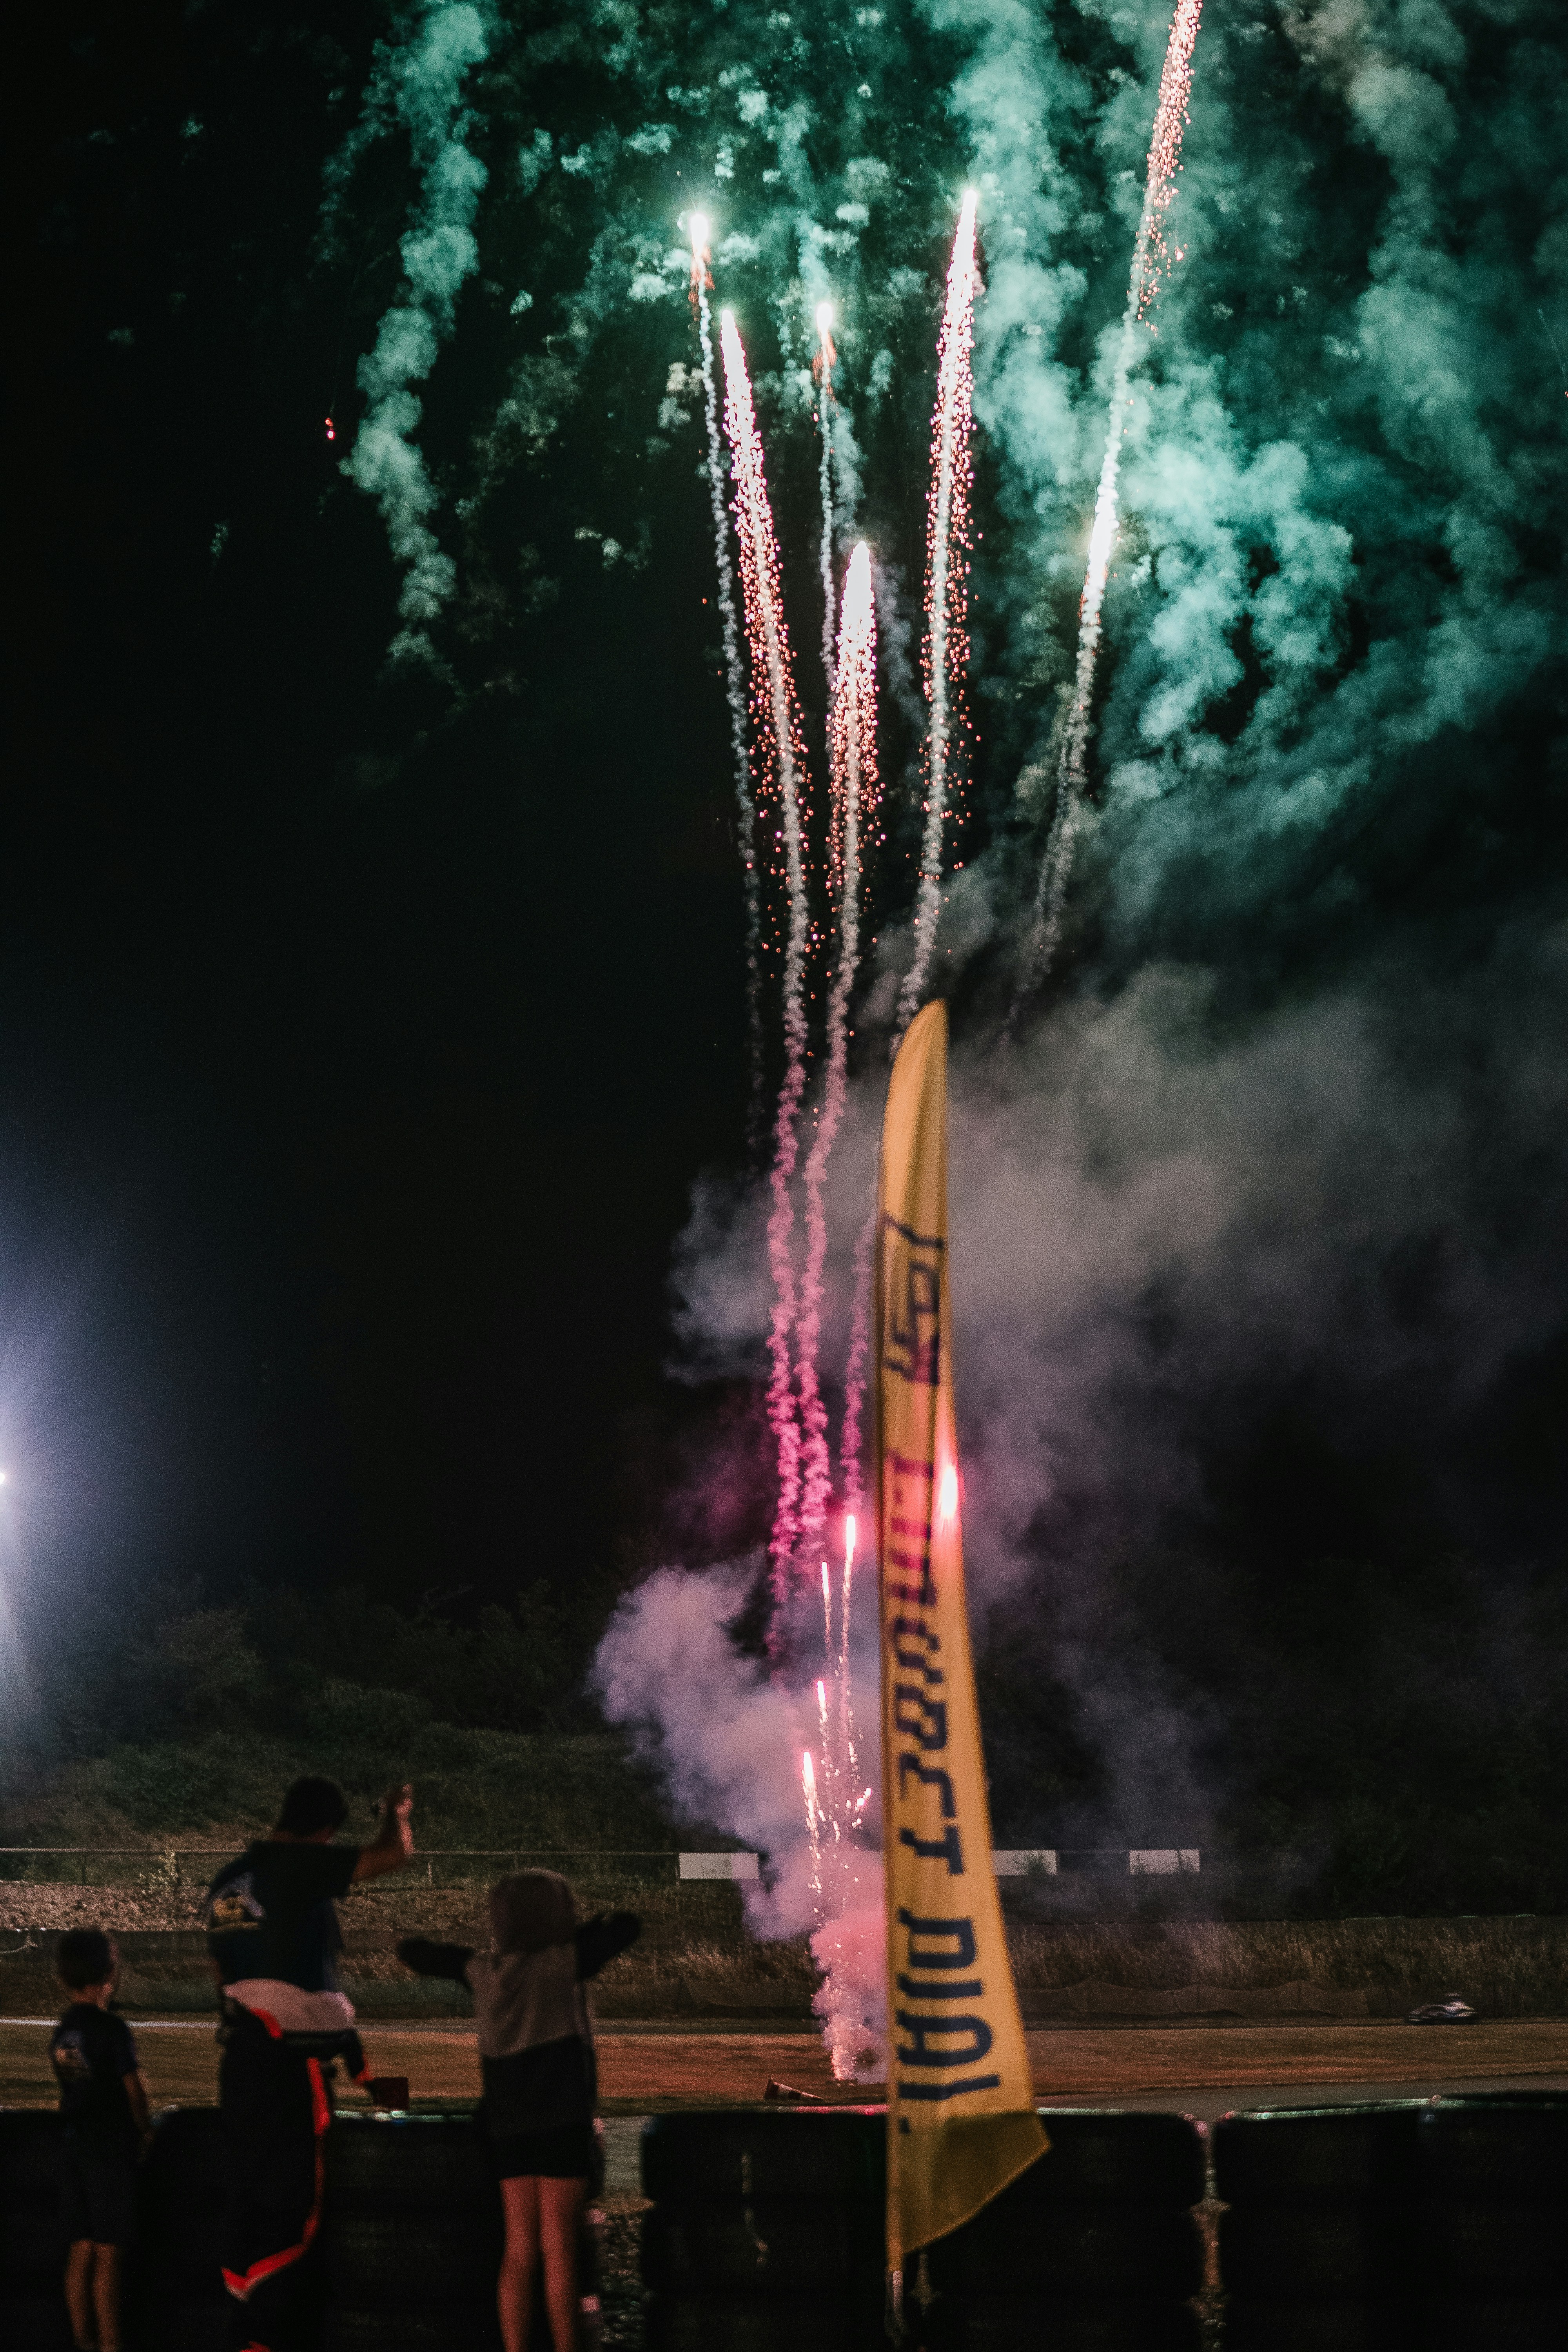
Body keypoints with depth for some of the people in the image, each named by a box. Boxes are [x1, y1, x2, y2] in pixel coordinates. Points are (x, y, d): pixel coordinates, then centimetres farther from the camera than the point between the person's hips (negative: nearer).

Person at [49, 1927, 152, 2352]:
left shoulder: (62, 2031, 6)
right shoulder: (113, 2029, -14)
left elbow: (73, 2088, 9)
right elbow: (135, 2090, -10)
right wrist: (143, 2130, 9)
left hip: (74, 2147, 7)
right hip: (112, 2149, -7)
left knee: (81, 2253, 9)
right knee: (108, 2257, -4)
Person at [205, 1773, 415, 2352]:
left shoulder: (228, 1878, 13)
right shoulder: (298, 1864, -13)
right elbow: (393, 1854, -16)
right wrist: (396, 1813, 4)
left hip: (240, 2058, 8)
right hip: (292, 2059, -8)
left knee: (248, 2196, 15)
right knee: (291, 2207, -3)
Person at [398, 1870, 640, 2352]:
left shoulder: (481, 1970, 7)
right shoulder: (562, 1962, -7)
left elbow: (413, 1952, 16)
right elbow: (628, 1925, 0)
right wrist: (576, 1933, 12)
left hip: (508, 2127, 5)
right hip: (561, 2122, -5)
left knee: (520, 2250, 8)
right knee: (558, 2248, -2)